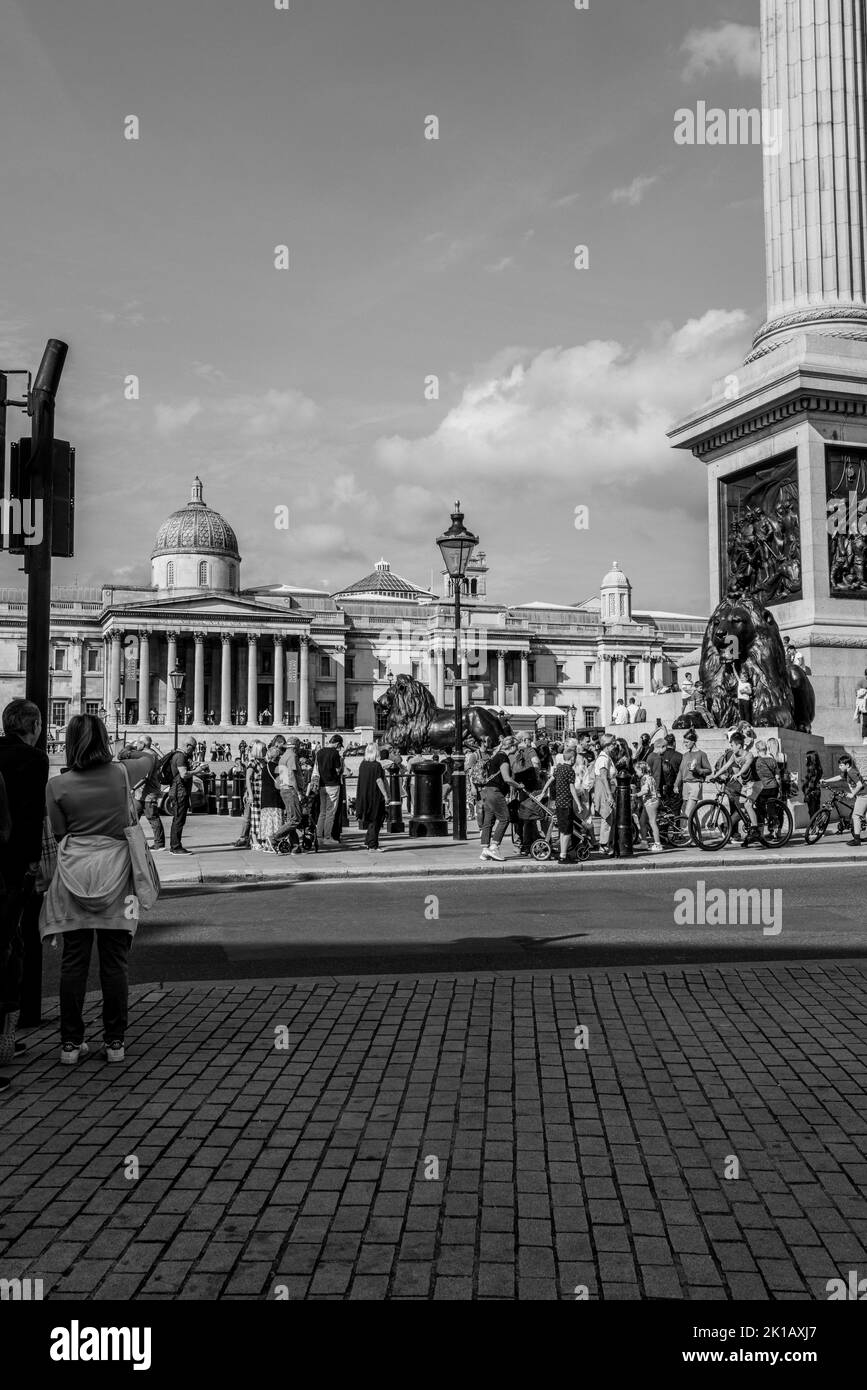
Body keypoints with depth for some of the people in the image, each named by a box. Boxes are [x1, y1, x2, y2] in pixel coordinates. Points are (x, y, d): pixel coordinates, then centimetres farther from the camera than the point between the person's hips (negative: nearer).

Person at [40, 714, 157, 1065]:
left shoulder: (57, 786, -2)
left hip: (74, 874, 0)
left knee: (74, 960, 7)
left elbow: (59, 834, 4)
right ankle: (115, 1042, 12)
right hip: (115, 873, 0)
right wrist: (143, 751, 41)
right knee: (114, 961, 5)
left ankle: (70, 1043, 14)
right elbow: (148, 759, 21)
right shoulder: (121, 774, -1)